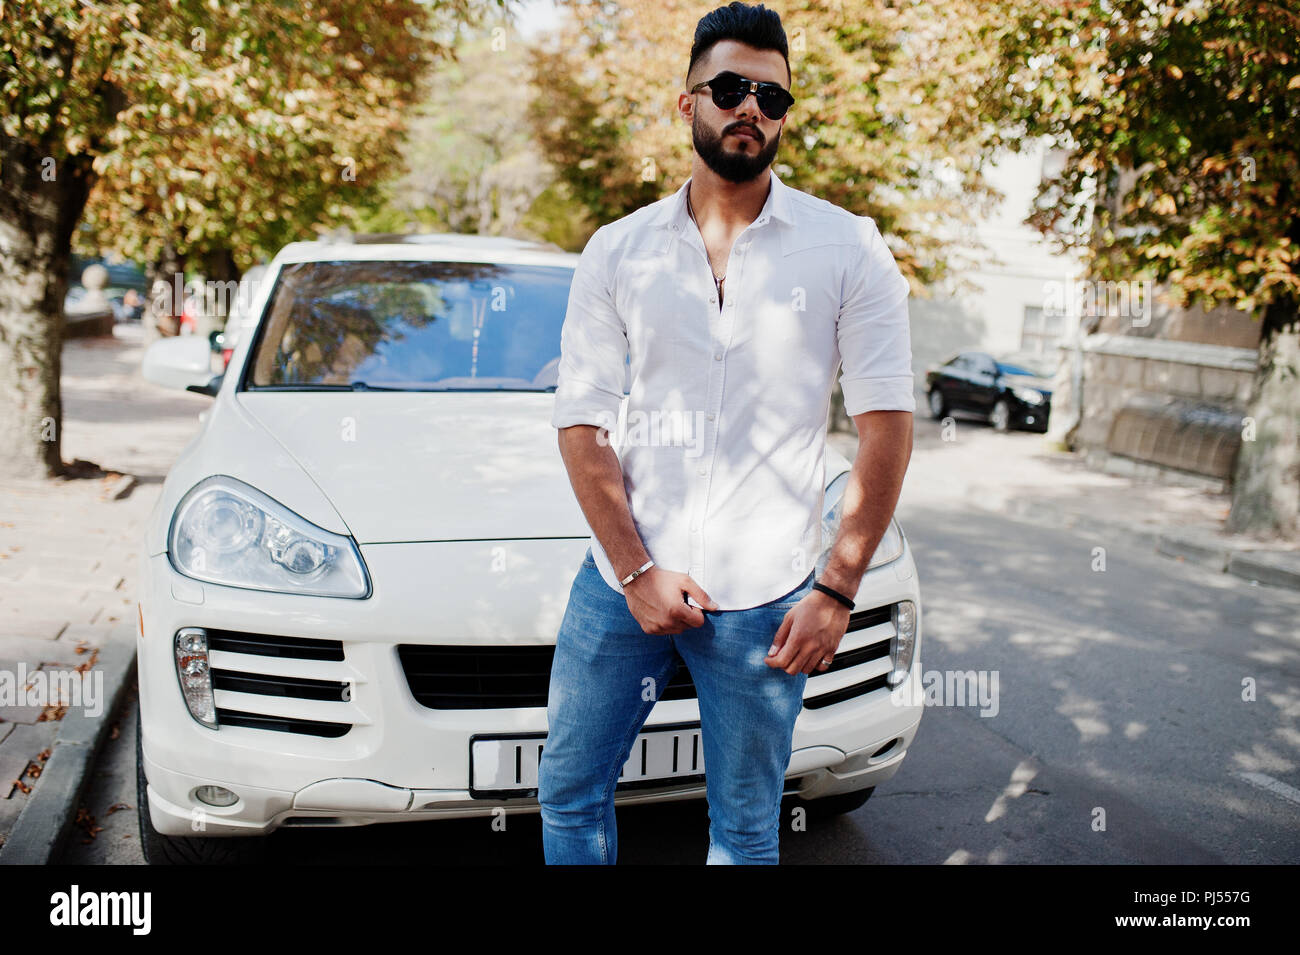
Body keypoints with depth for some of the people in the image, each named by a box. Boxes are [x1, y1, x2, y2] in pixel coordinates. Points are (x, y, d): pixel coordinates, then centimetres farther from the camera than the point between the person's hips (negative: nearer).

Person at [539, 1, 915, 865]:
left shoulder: (847, 250, -1)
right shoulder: (618, 251, 3)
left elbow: (888, 425, -3)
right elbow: (582, 421, 2)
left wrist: (837, 590, -8)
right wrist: (635, 570, -7)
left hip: (763, 599, -2)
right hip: (620, 579, 2)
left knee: (745, 827, 12)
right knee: (568, 790, 13)